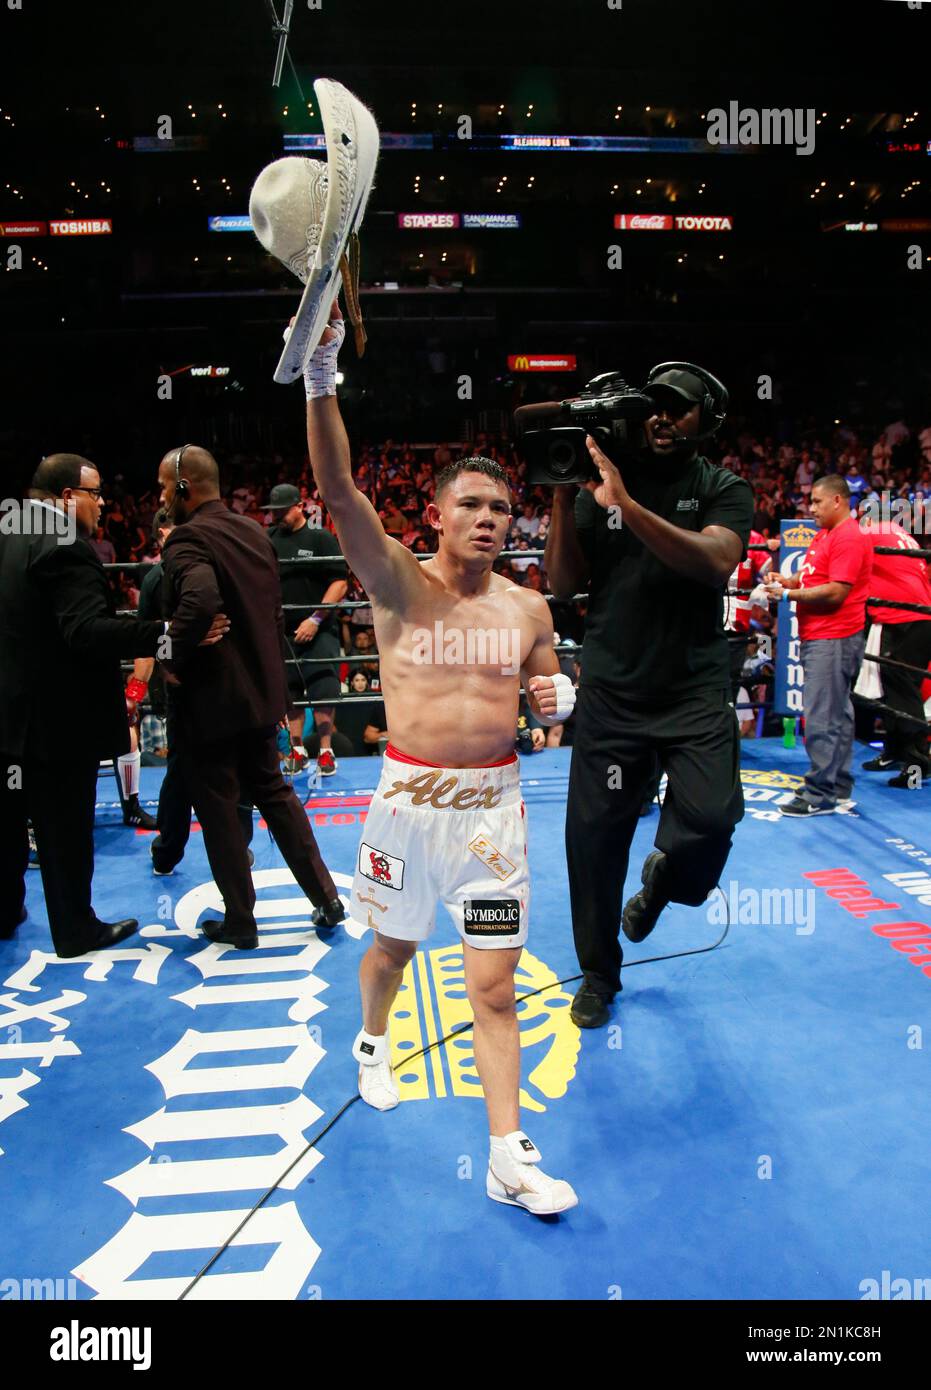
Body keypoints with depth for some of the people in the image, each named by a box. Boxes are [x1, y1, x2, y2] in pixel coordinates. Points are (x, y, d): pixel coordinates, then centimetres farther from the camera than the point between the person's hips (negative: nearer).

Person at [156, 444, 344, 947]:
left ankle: (239, 922, 19)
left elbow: (200, 599, -37)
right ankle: (326, 898, 22)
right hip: (261, 693, 8)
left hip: (211, 700, -8)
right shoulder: (253, 532, 9)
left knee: (219, 812, 7)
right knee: (273, 792, 20)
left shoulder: (188, 538, -17)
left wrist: (175, 662, -24)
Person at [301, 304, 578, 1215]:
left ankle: (509, 1159, 12)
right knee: (392, 947, 19)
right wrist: (321, 377, -32)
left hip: (493, 802, 1)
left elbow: (548, 693, 18)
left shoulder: (528, 607, 4)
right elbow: (338, 491, -21)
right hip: (408, 796, -1)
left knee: (494, 983, 1)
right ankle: (371, 1044, 52)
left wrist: (558, 698, -7)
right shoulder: (398, 582, -6)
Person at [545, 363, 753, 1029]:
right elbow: (563, 583, 1)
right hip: (612, 693, 2)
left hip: (696, 693, -1)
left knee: (710, 819, -19)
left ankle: (661, 881, 20)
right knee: (594, 835, 4)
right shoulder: (602, 482, 5)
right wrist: (563, 498, -9)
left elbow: (715, 560, -21)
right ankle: (599, 973, 28)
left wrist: (625, 504, -28)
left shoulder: (723, 490, 0)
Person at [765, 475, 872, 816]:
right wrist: (785, 580, 6)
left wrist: (788, 594, -13)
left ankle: (821, 794, -3)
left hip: (833, 640, -10)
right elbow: (811, 577, 26)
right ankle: (839, 785, 25)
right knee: (836, 714, 16)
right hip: (818, 637, 10)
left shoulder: (849, 538, -14)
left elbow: (835, 593, -20)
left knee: (822, 717, -8)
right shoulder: (823, 536, 18)